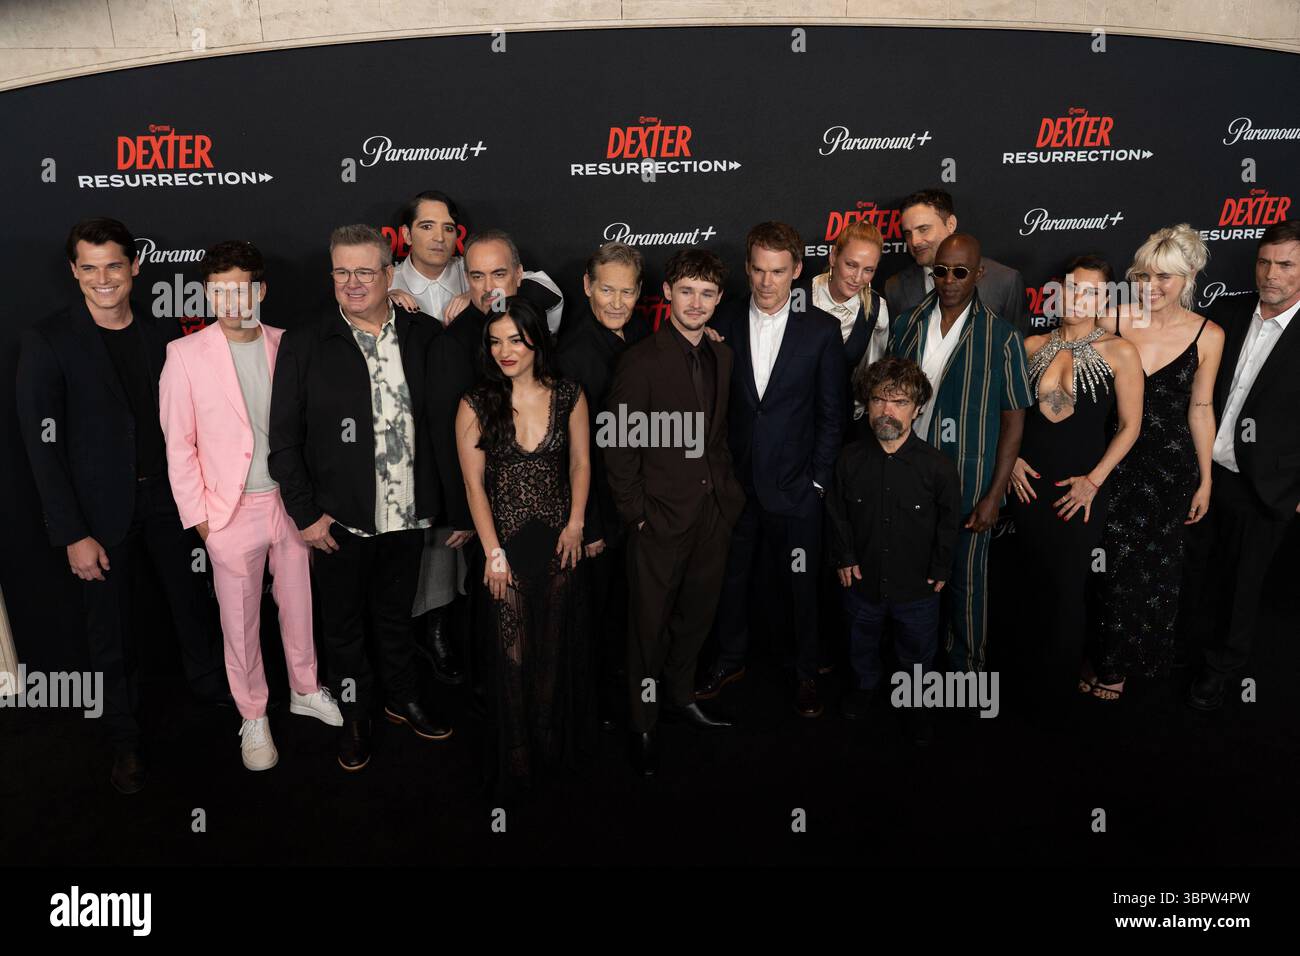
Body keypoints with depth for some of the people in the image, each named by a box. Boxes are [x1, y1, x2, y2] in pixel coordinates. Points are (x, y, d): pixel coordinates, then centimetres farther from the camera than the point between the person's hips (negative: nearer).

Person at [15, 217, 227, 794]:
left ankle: (209, 683, 44)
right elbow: (43, 444, -12)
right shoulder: (49, 341, -11)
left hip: (168, 497, 3)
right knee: (112, 629, 11)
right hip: (102, 511, -3)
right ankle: (124, 739, 30)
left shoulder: (165, 331, 0)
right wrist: (72, 534, -14)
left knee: (190, 601, 18)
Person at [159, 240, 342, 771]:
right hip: (232, 509, -2)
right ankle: (253, 718, 28)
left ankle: (305, 690, 39)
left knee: (299, 603, 17)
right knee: (241, 621, 10)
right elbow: (179, 444, -5)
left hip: (292, 501, 2)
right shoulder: (186, 354, -8)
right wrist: (197, 514, -6)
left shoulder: (286, 346, -1)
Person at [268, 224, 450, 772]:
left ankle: (403, 700, 41)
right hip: (340, 521, -1)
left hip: (408, 516, 2)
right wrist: (305, 514, -8)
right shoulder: (303, 344, -5)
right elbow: (284, 437, -5)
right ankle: (355, 717, 34)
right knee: (344, 625, 14)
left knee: (396, 615, 21)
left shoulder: (426, 335, 1)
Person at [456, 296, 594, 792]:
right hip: (506, 539, -2)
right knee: (513, 650, 6)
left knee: (559, 645, 13)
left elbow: (581, 462, 6)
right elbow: (473, 483, -7)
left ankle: (560, 746, 33)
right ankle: (519, 758, 24)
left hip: (559, 539, 2)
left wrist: (575, 524, -3)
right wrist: (493, 552, -10)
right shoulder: (476, 404, -8)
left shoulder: (569, 395, -2)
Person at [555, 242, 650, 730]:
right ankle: (599, 694, 36)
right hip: (600, 502, -6)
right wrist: (586, 525, -17)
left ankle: (620, 666, 49)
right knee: (599, 598, 14)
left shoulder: (638, 332, -2)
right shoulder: (574, 353, -24)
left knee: (624, 592, 25)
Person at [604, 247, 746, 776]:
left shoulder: (722, 356, 9)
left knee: (697, 613, 18)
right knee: (650, 623, 6)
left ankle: (679, 695, 40)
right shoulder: (641, 361, -12)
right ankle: (643, 725, 23)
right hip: (662, 516, -6)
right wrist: (636, 513, -13)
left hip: (712, 513, 6)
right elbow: (618, 448, -11)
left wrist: (728, 489, 8)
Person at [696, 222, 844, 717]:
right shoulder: (723, 322, -1)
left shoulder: (822, 329, -6)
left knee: (800, 584, 10)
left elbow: (831, 413, -3)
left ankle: (806, 673, 30)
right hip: (735, 481, 2)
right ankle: (731, 659, 38)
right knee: (731, 576, 17)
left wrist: (818, 481, -5)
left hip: (795, 486, -2)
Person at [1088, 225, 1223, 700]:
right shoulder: (1114, 320, -8)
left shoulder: (1208, 336, -5)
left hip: (1171, 466, 1)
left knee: (1159, 565, 14)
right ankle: (1111, 662, 26)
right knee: (1113, 562, 5)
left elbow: (1200, 409, 3)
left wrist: (1205, 481, 7)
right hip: (1115, 460, -1)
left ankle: (1149, 653, 38)